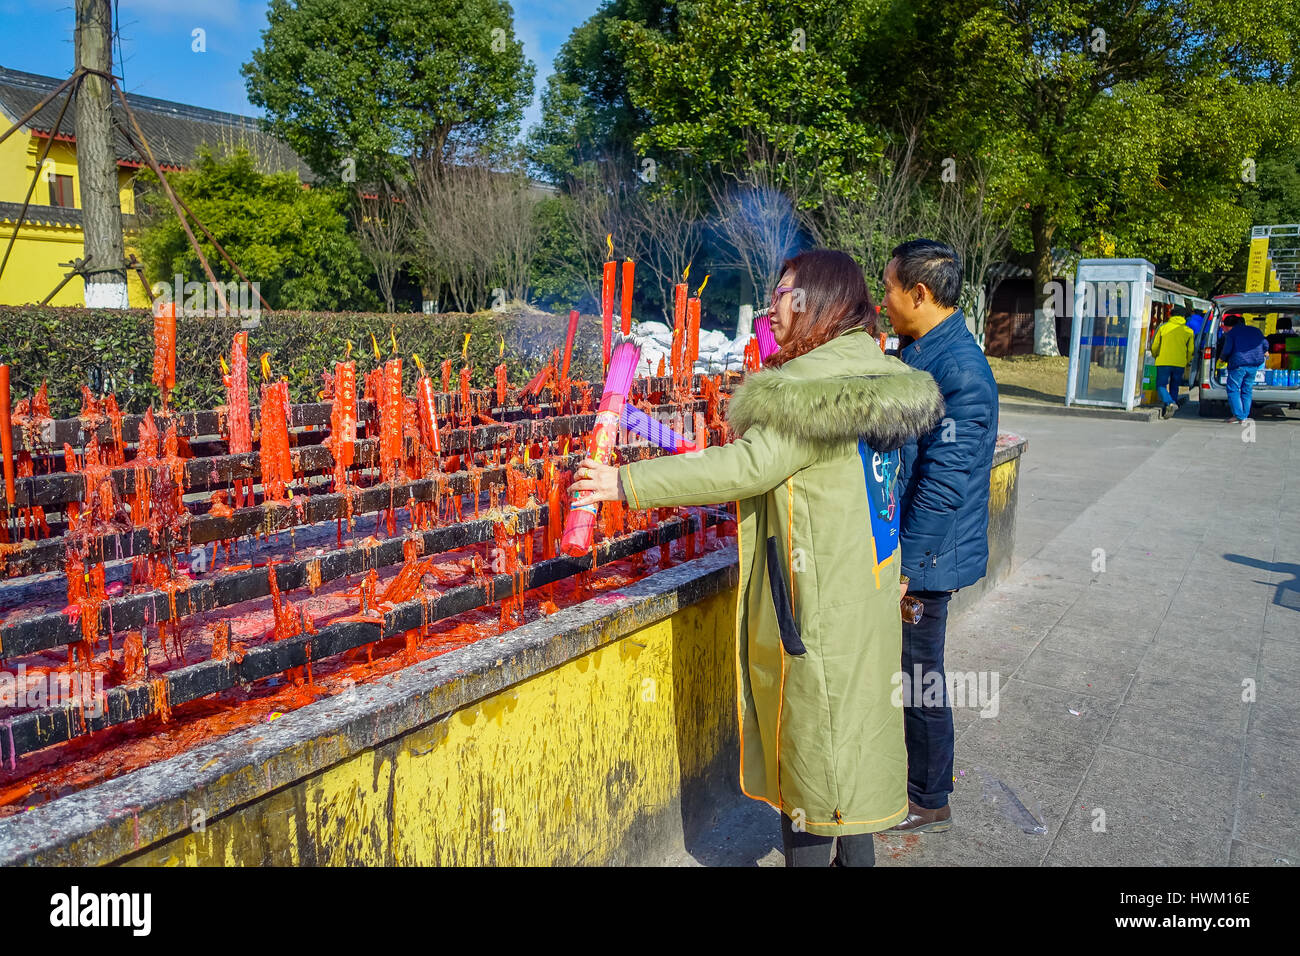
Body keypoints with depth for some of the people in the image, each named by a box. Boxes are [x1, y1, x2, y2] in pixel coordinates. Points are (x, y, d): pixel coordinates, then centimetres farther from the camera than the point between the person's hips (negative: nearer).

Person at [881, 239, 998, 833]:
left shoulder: (960, 369, -22)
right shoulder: (916, 355, 9)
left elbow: (945, 483, -25)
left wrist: (905, 562, -22)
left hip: (924, 558, -9)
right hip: (901, 546, 9)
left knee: (919, 678, 5)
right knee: (903, 671, 21)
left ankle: (928, 802, 24)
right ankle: (917, 769, 40)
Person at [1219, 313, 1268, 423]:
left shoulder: (1231, 333, -2)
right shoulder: (1255, 330, 15)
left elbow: (1226, 350, -9)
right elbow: (1265, 344, 16)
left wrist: (1222, 358, 11)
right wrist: (1264, 353, 36)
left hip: (1238, 365, -6)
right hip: (1254, 365, 6)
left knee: (1233, 390, 1)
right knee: (1247, 390, 14)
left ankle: (1238, 416, -7)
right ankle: (1244, 416, 13)